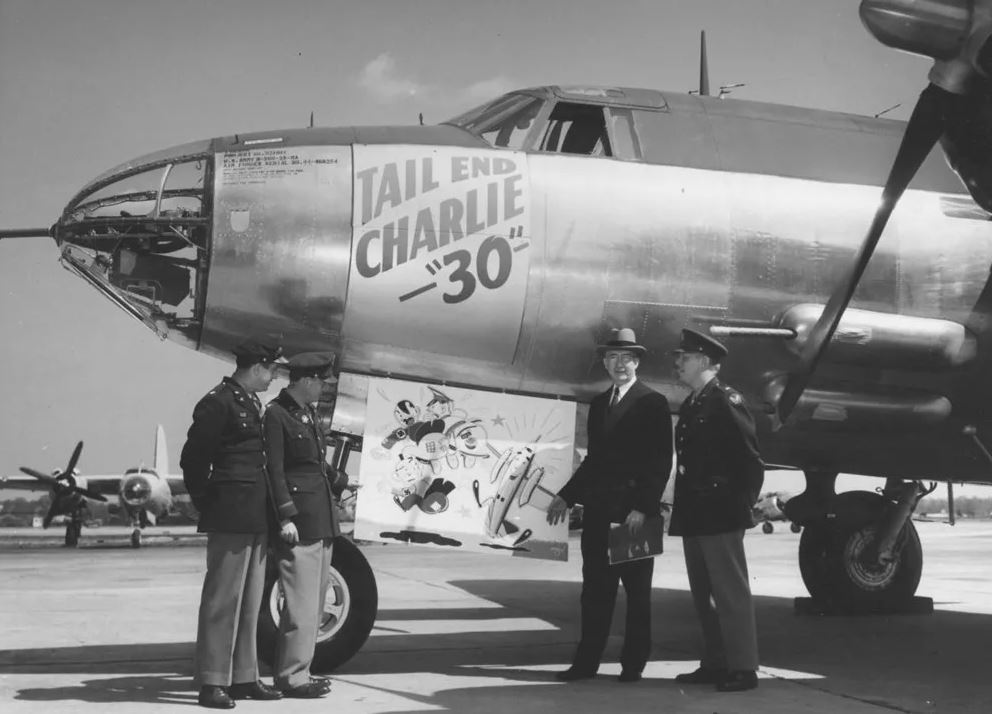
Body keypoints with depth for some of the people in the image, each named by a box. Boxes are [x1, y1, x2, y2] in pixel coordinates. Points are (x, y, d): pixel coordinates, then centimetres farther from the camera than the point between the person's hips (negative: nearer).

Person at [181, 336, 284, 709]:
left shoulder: (251, 403, 17)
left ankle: (244, 678, 20)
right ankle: (212, 682, 1)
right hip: (230, 519, -9)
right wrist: (206, 503, -5)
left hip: (256, 519, 9)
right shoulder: (218, 402, -12)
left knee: (250, 600, 13)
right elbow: (192, 458, -12)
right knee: (223, 599, -5)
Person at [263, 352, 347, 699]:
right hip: (299, 520, -9)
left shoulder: (308, 413, 16)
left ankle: (294, 669, 23)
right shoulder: (276, 414, -11)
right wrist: (286, 517, -18)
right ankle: (293, 676, 3)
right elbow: (275, 470, -15)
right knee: (301, 602, -5)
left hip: (323, 519, 10)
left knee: (314, 602, 14)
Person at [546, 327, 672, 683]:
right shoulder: (598, 404, 15)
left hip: (634, 511, -6)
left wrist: (643, 507, -17)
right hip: (598, 508, 6)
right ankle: (586, 661, 12)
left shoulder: (653, 403, -4)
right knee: (595, 589, 7)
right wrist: (566, 496, 10)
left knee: (637, 591, 4)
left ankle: (633, 663, 13)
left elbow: (661, 462, -10)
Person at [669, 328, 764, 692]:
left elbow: (750, 460, -12)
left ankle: (743, 668, 0)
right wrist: (682, 505, 12)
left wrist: (742, 503, -11)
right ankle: (714, 664, 21)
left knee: (731, 593, -5)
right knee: (703, 594, 13)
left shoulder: (726, 402, -10)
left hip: (720, 515, -9)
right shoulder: (690, 406, 17)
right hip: (693, 515, 9)